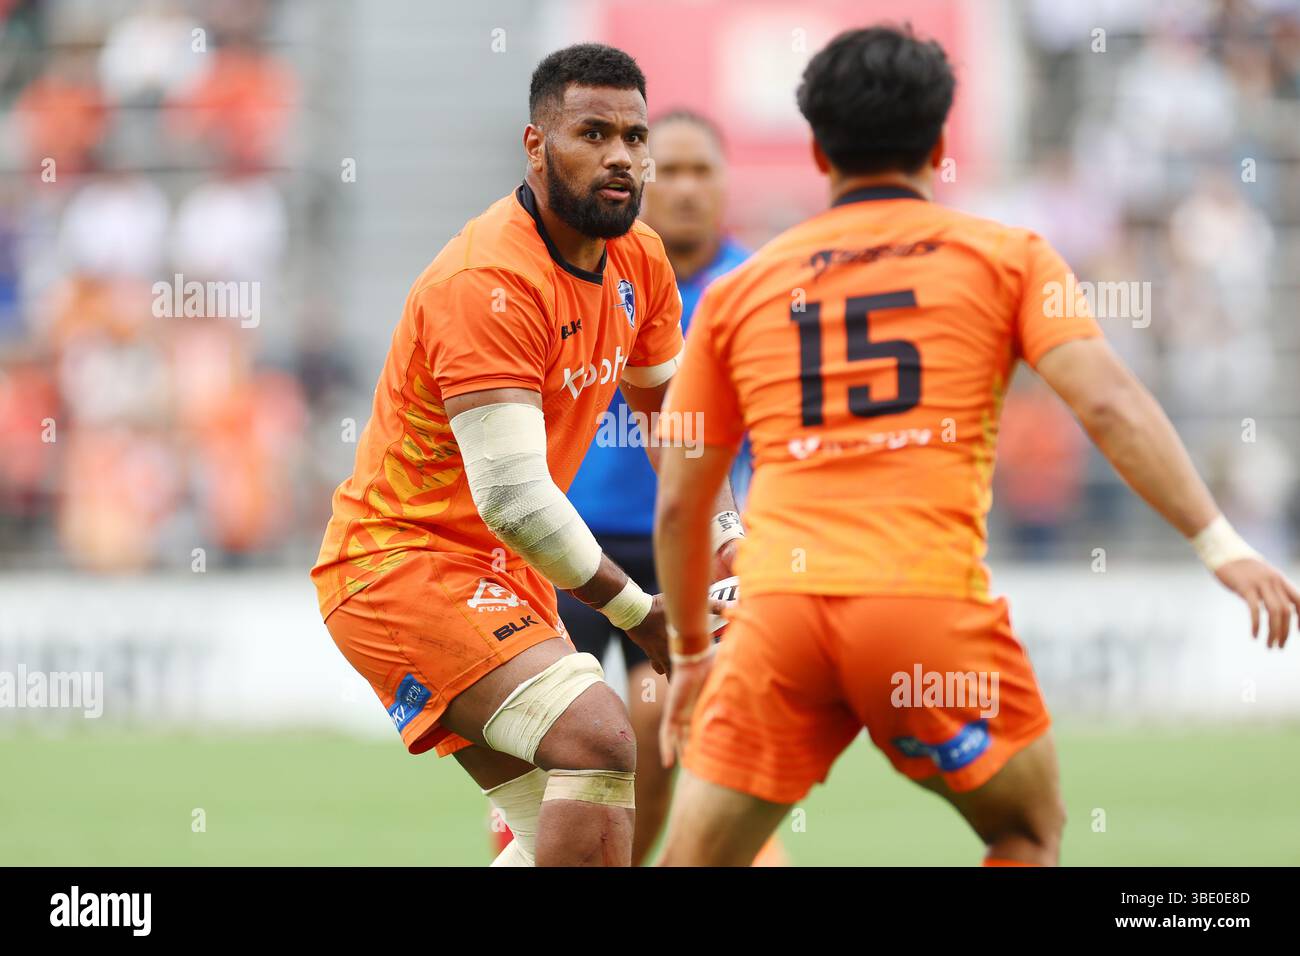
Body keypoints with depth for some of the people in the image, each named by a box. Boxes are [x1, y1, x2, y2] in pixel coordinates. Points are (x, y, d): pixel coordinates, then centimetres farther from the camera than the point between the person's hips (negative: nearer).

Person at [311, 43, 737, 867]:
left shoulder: (640, 261, 3)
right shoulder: (489, 283, -24)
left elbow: (674, 413, 21)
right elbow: (513, 497, -29)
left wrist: (726, 541, 6)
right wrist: (637, 613, -20)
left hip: (503, 575, 10)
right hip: (402, 561, -9)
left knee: (566, 833, 11)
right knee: (596, 738, -28)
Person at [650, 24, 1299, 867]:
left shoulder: (740, 290, 18)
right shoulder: (1003, 256, 10)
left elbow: (679, 504, 20)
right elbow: (1107, 405, -4)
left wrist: (691, 653, 33)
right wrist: (1221, 544, -4)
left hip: (780, 607, 2)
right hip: (931, 603, -2)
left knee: (695, 860, 8)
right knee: (1032, 829, 20)